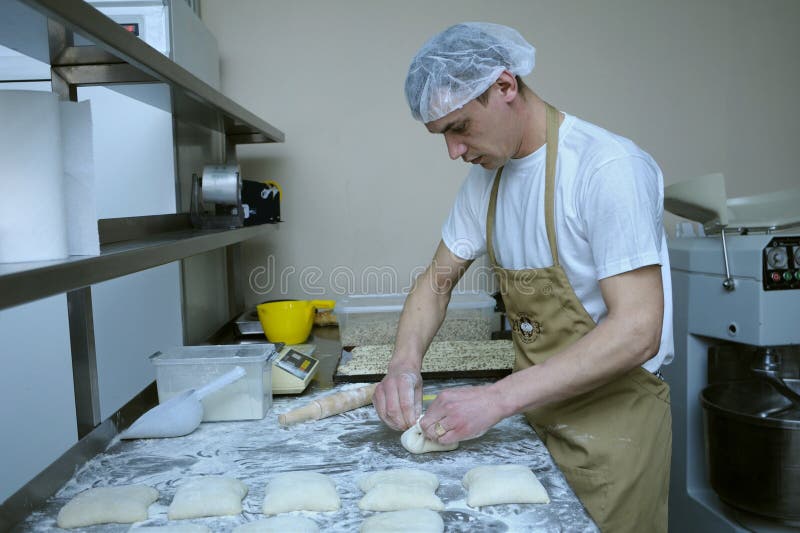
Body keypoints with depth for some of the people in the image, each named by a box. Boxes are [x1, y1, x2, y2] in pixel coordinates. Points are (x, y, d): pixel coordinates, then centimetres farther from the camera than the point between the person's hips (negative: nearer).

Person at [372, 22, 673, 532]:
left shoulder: (608, 166, -22)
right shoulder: (487, 176, 3)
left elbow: (637, 331, -27)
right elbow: (438, 279, 8)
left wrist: (499, 398, -29)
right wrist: (406, 361, -10)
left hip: (613, 416, -6)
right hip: (537, 410, 6)